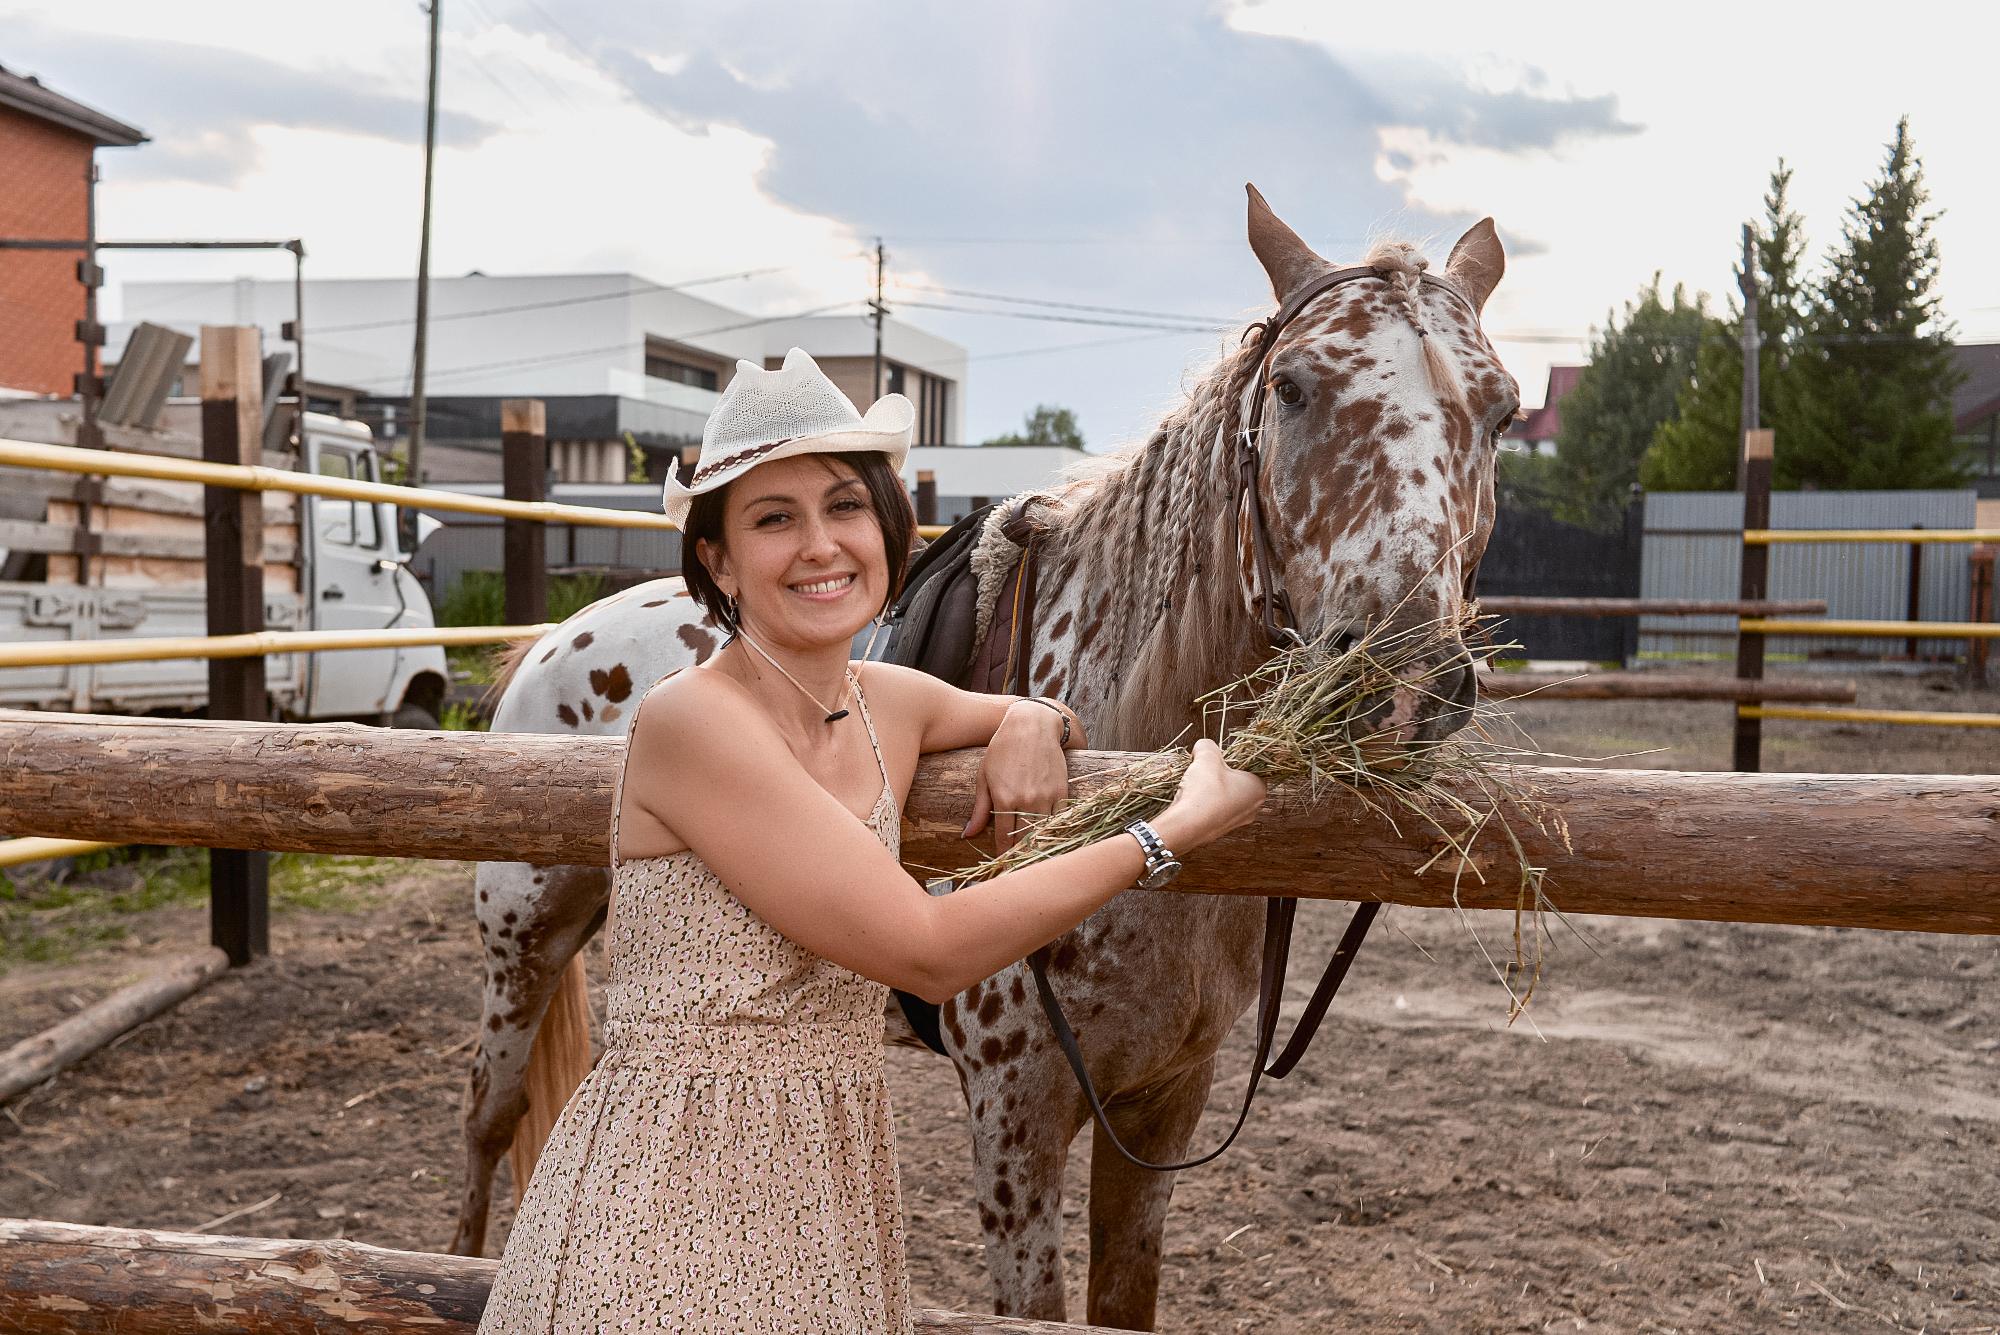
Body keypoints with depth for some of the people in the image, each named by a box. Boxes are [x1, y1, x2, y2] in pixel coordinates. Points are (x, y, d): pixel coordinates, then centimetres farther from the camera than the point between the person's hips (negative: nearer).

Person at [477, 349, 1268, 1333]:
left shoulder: (886, 704, 3)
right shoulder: (692, 718, -19)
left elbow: (1029, 714, 25)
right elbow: (930, 953, -20)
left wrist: (1033, 724, 0)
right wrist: (1173, 831, -14)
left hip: (832, 1197, 7)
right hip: (672, 1206, -7)